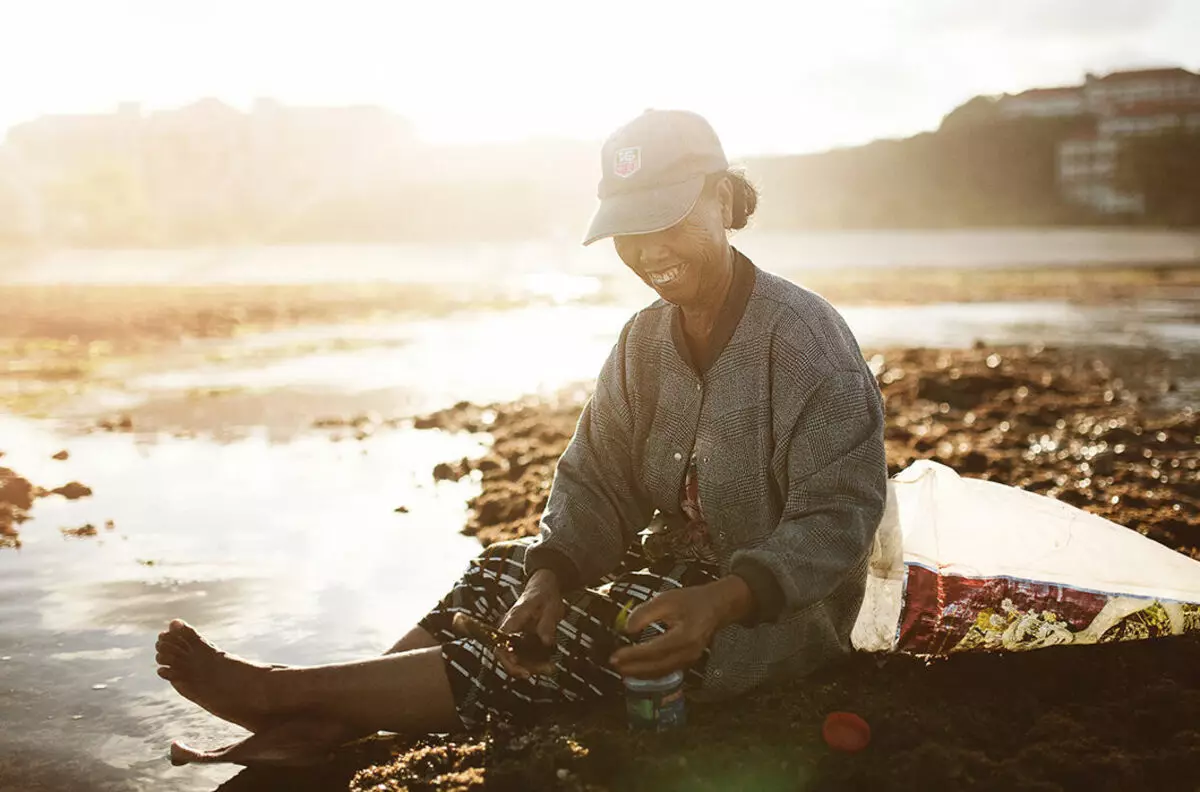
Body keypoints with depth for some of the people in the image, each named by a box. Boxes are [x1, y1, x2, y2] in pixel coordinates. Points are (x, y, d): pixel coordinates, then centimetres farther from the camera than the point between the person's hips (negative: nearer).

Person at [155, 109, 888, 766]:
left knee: (587, 638, -23)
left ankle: (286, 693, -23)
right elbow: (596, 485, -1)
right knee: (506, 572, -7)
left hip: (779, 607, -7)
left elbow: (838, 517, -22)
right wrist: (550, 574, -21)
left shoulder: (804, 338, -18)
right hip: (681, 567, 7)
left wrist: (722, 600, -36)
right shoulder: (645, 340, 4)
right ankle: (326, 724, -18)